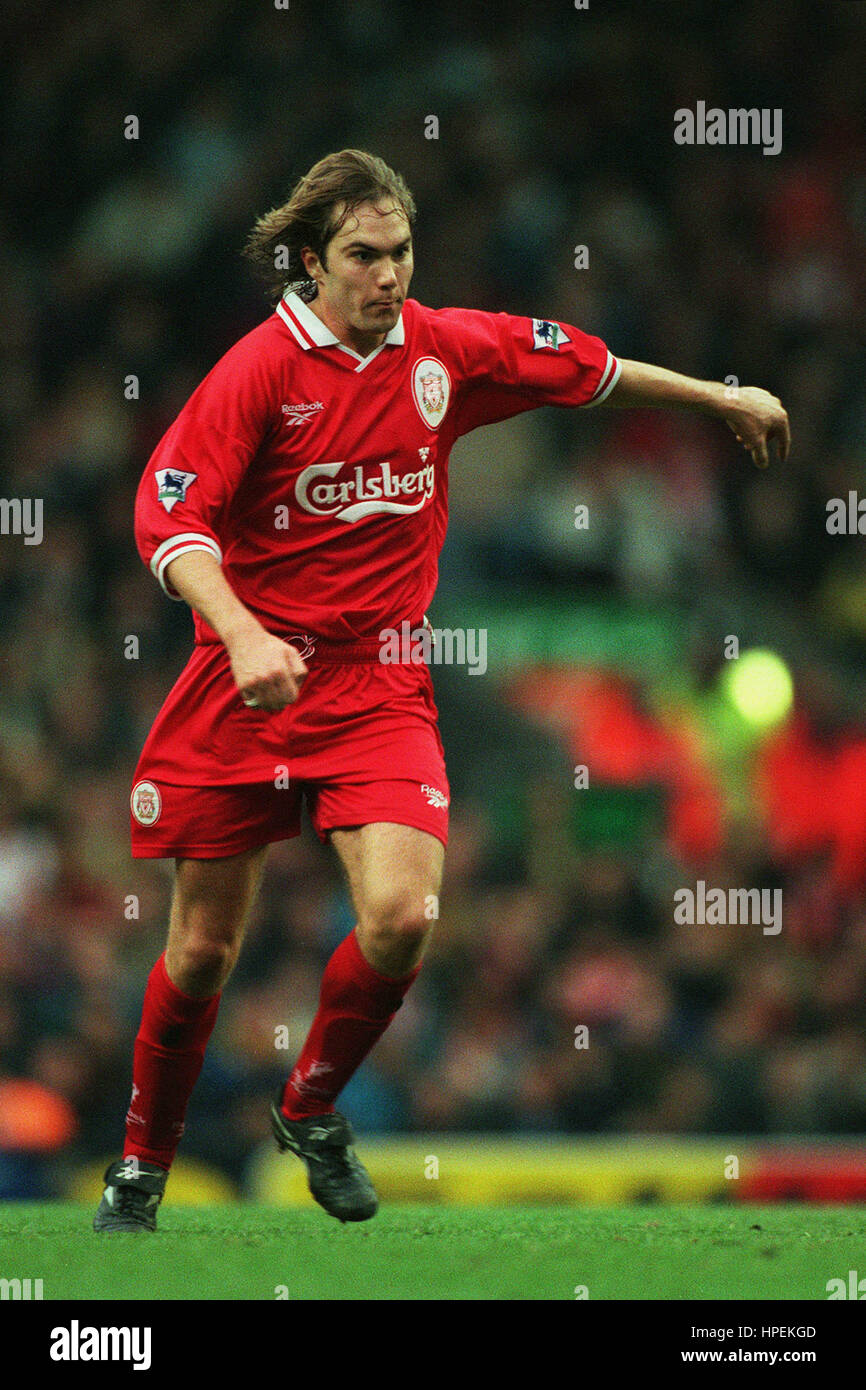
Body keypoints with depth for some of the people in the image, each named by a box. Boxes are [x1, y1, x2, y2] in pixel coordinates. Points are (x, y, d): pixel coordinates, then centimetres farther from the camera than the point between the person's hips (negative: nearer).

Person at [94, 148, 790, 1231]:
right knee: (202, 950, 4)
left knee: (402, 917, -19)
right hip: (248, 685, -2)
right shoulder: (259, 368, -11)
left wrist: (721, 397, 30)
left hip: (378, 685, 3)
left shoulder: (446, 350, 2)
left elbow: (581, 366, 20)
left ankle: (312, 1108, 9)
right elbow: (166, 512, -17)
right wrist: (243, 635, -32)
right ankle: (142, 1164, 27)